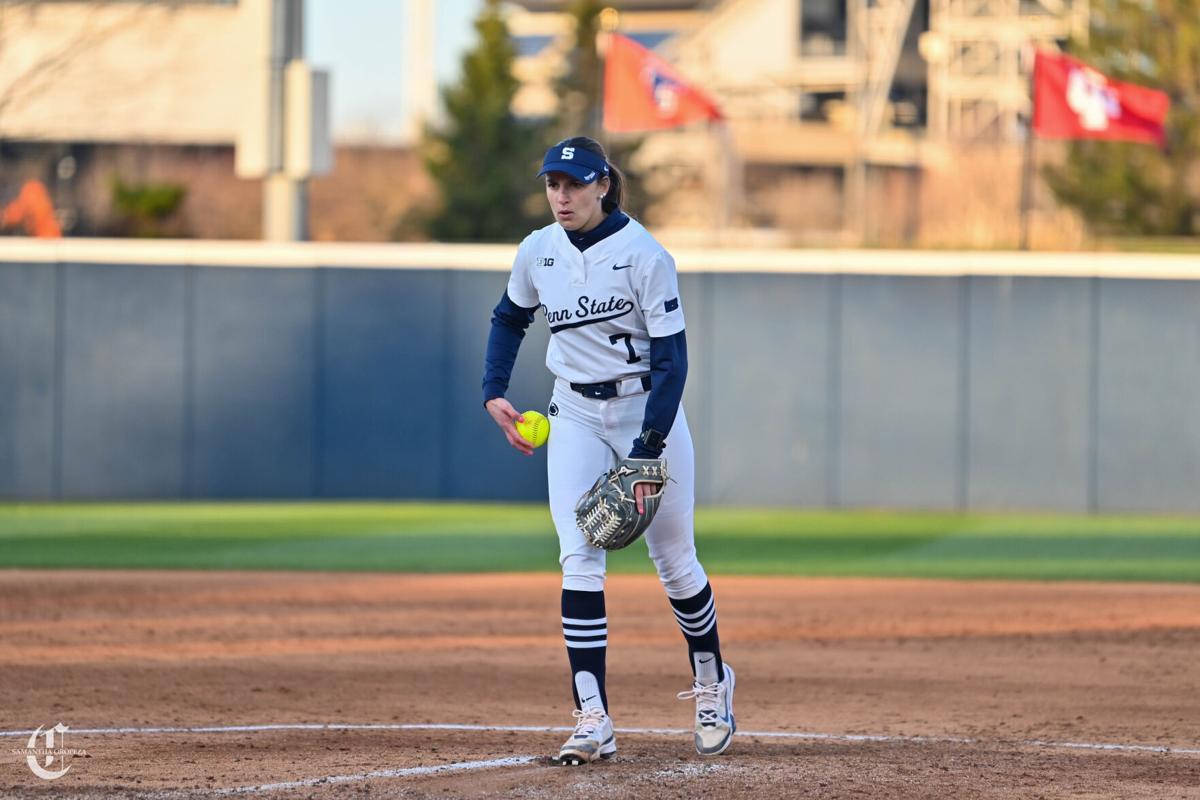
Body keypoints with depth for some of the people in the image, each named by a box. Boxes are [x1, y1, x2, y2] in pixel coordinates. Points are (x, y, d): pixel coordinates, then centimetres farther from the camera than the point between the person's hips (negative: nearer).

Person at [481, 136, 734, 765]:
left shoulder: (644, 256, -16)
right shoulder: (538, 252, -1)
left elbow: (671, 358, -17)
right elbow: (510, 319, 19)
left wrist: (648, 447, -25)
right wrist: (493, 391, 4)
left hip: (648, 410, -3)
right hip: (575, 417, 3)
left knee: (674, 560, 6)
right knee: (579, 559, -11)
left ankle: (711, 682, 32)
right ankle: (592, 722, -16)